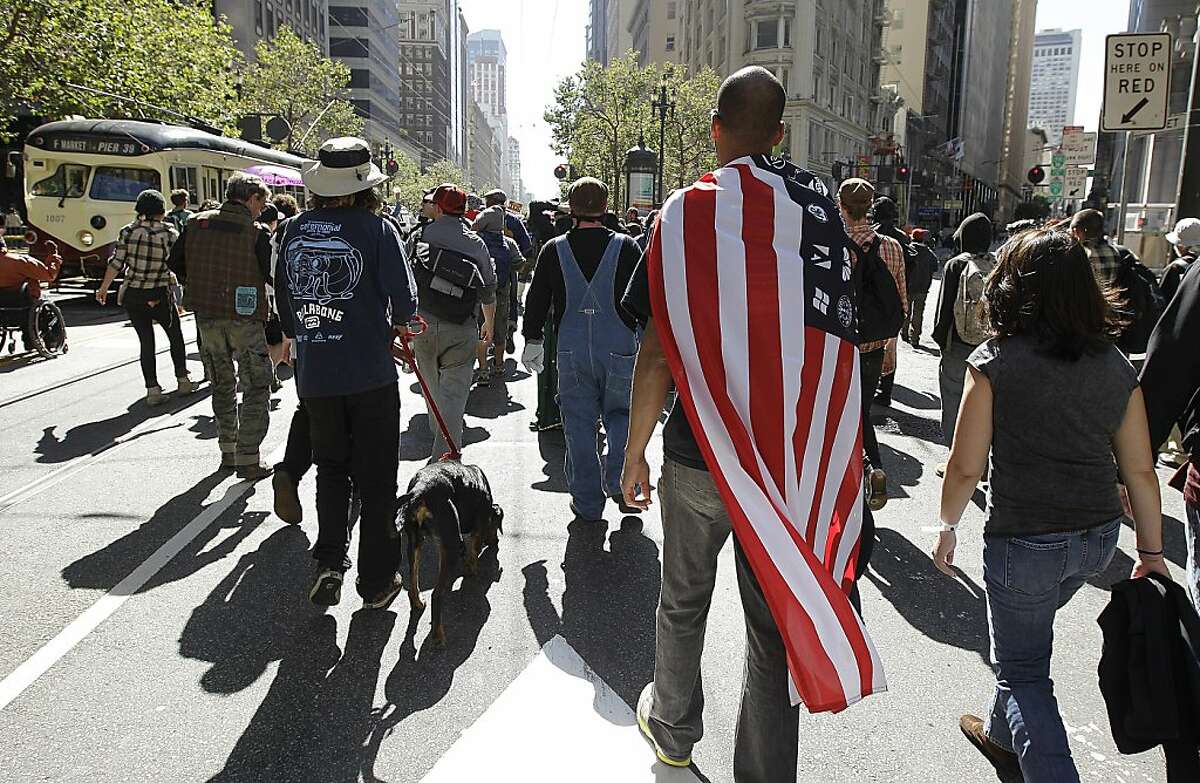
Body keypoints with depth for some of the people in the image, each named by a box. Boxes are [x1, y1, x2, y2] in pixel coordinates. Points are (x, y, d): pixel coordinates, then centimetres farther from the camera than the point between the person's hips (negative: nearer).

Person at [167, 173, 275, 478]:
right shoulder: (256, 232, -12)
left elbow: (175, 263, 8)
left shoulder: (197, 223, 2)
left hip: (206, 315, 5)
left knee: (222, 384, 20)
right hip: (245, 316, -5)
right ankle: (248, 459, 0)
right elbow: (274, 276, -12)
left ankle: (228, 449, 26)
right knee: (256, 388, 5)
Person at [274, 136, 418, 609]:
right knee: (375, 479, 9)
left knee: (330, 468, 21)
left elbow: (284, 302, 10)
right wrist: (395, 322, 9)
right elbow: (405, 304, -14)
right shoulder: (376, 229, -10)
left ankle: (329, 563, 10)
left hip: (314, 375, 4)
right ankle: (376, 582, 17)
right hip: (370, 375, -3)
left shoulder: (294, 230, 3)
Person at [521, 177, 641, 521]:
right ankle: (620, 482, 1)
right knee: (621, 414, 16)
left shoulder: (554, 250, 0)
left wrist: (533, 341, 15)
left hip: (572, 350, 1)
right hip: (619, 349, -1)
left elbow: (537, 300, 5)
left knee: (579, 423, 9)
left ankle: (587, 502, 15)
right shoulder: (625, 247, -4)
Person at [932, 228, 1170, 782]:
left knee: (1024, 669, 10)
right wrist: (1151, 554, 13)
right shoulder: (1115, 366, 1)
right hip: (1098, 537, 6)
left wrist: (948, 526, 3)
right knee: (1025, 635, 29)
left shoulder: (995, 361, -14)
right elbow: (1141, 472, 3)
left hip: (1023, 539, -6)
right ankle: (1003, 734, 48)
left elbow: (966, 467, -13)